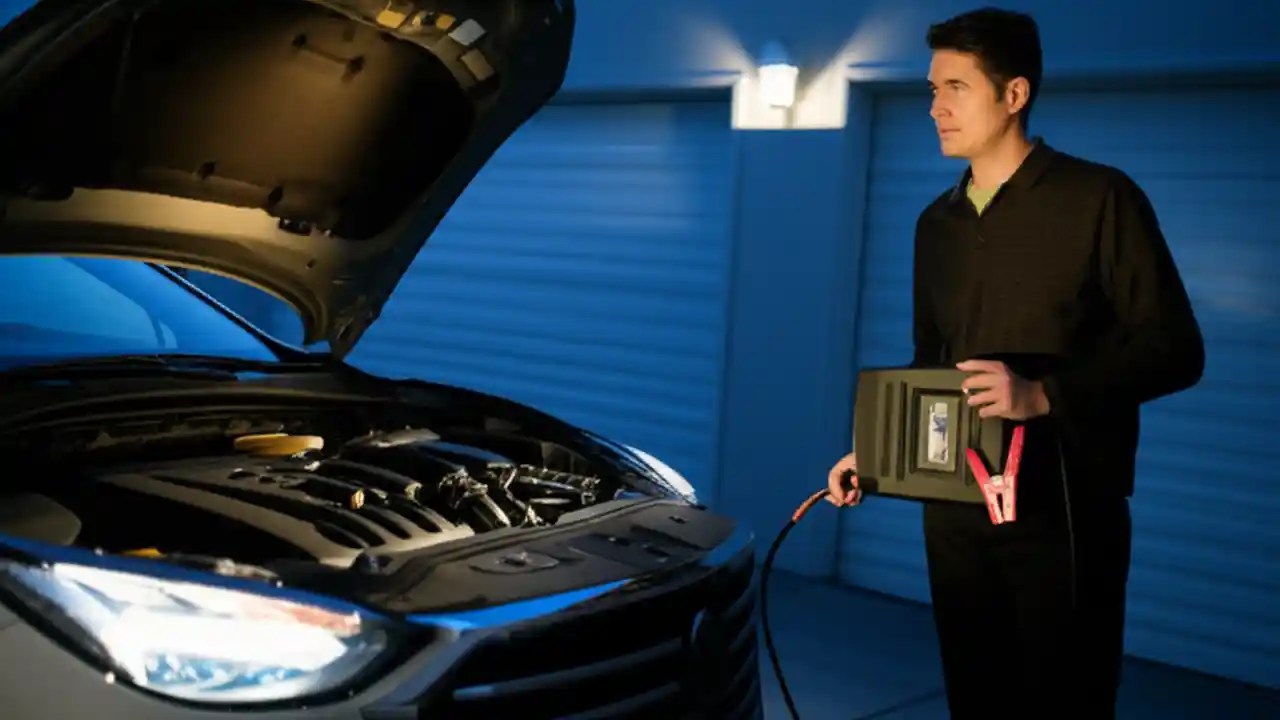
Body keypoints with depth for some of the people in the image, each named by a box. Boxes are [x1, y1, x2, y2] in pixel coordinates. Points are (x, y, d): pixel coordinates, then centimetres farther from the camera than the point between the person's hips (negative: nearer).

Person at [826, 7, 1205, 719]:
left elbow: (1174, 348, -10)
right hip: (954, 507, 6)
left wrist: (1044, 395, -23)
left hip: (1062, 508, -5)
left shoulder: (1098, 199, -5)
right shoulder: (938, 223, 15)